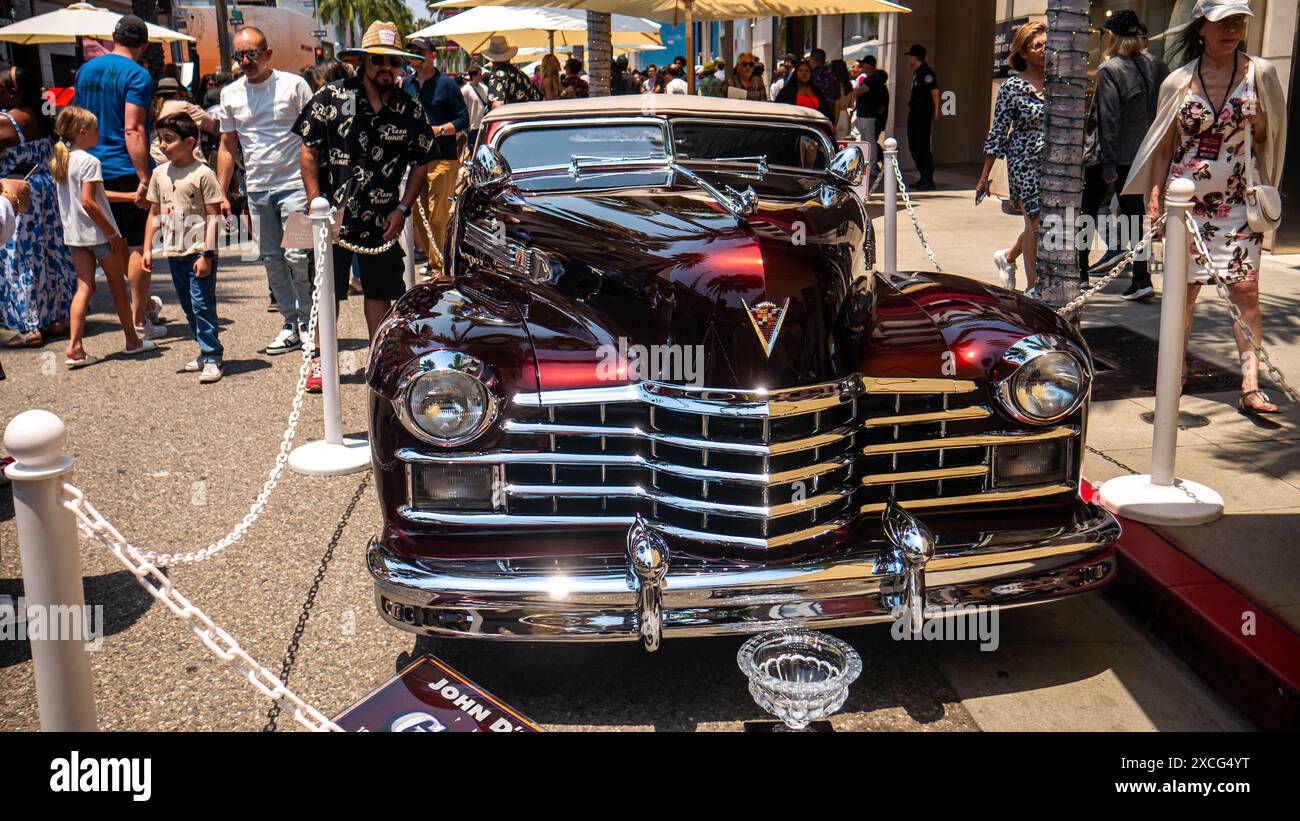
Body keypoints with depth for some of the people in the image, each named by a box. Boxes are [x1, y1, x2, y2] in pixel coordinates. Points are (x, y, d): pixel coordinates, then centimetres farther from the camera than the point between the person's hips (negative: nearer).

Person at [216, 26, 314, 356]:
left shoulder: (293, 85, -3)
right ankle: (290, 324, 17)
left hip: (294, 184, -5)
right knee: (271, 259, 7)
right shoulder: (230, 94, 9)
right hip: (257, 189, 5)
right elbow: (227, 147, 16)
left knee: (297, 255, -11)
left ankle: (308, 321, 6)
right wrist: (221, 193, 10)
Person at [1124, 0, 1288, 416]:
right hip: (1187, 199, 1)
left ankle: (1251, 386, -9)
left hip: (1239, 201, 0)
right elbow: (1164, 146, 8)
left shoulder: (1259, 73, 3)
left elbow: (1265, 139, 11)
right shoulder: (1178, 82, 3)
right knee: (1183, 289, 5)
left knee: (1245, 288, -9)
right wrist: (1155, 195, 0)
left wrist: (1257, 122, -11)